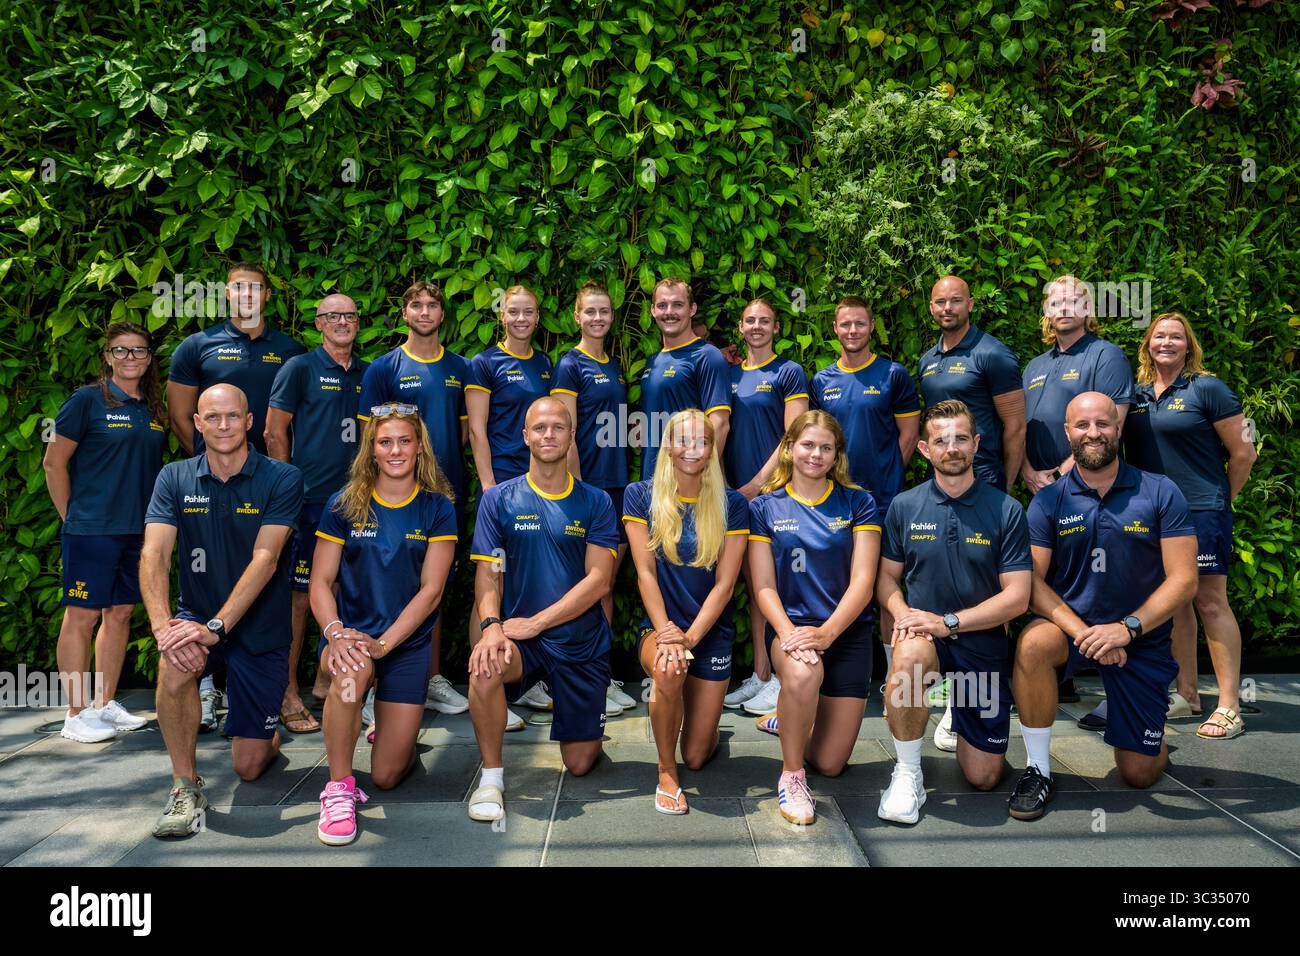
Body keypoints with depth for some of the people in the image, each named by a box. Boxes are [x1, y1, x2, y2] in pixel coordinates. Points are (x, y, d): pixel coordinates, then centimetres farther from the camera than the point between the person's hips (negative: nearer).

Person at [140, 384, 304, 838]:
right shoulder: (174, 478, -2)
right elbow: (153, 553, -14)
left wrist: (216, 626, -32)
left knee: (249, 766, 0)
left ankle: (268, 733, 39)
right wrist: (162, 625, -31)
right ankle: (185, 785, -12)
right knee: (174, 668, -35)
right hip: (198, 615, 2)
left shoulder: (281, 479, -12)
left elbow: (265, 559, -21)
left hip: (261, 628, -2)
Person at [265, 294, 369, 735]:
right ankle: (288, 693, 6)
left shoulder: (367, 373, 15)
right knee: (301, 593, -2)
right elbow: (275, 432, -2)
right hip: (311, 499, -5)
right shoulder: (299, 368, 0)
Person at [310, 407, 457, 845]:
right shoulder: (344, 504, 1)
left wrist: (383, 644, -19)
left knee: (387, 776, -2)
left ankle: (395, 729, 36)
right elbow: (320, 582, -1)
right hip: (350, 633, 0)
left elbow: (431, 590, -8)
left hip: (409, 644, 0)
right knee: (351, 670, -39)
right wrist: (334, 632, -21)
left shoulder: (437, 509, -2)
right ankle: (338, 788, -19)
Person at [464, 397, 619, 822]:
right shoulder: (499, 499, 1)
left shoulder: (595, 503, -1)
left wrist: (535, 623, -17)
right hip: (521, 636, 0)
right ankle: (492, 775, -14)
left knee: (579, 763, 3)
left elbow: (599, 580, -9)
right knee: (485, 666, -36)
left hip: (582, 642, 1)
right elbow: (488, 573, -3)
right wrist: (491, 625, -24)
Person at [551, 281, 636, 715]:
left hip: (617, 484, 7)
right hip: (587, 485, -7)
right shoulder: (570, 365, -6)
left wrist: (622, 481, 10)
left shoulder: (614, 366, 16)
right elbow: (566, 435, -12)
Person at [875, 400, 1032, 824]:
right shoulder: (904, 506, -2)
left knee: (983, 777, 4)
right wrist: (903, 613, -16)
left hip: (983, 643, 0)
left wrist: (948, 622, -19)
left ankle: (960, 716, 39)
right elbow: (888, 575, 6)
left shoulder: (1006, 510, -7)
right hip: (924, 633, 0)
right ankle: (908, 774, -18)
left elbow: (1017, 598, -10)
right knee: (907, 659, -40)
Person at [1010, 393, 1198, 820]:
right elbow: (1031, 580, -10)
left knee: (1139, 774, 3)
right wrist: (1081, 631, -25)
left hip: (1144, 640, 0)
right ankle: (1038, 770, -18)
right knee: (1033, 644, -36)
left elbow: (1184, 580, -10)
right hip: (1071, 625, 0)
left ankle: (1149, 731, 41)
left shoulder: (1160, 493, -6)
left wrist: (1126, 628, -23)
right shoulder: (1048, 502, -4)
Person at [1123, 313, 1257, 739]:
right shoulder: (1137, 394, 10)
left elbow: (1243, 452, -3)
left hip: (1201, 512, -5)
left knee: (1210, 602, -4)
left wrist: (1222, 498, 4)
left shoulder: (1207, 388, -4)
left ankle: (1229, 705, 2)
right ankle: (1186, 695, 20)